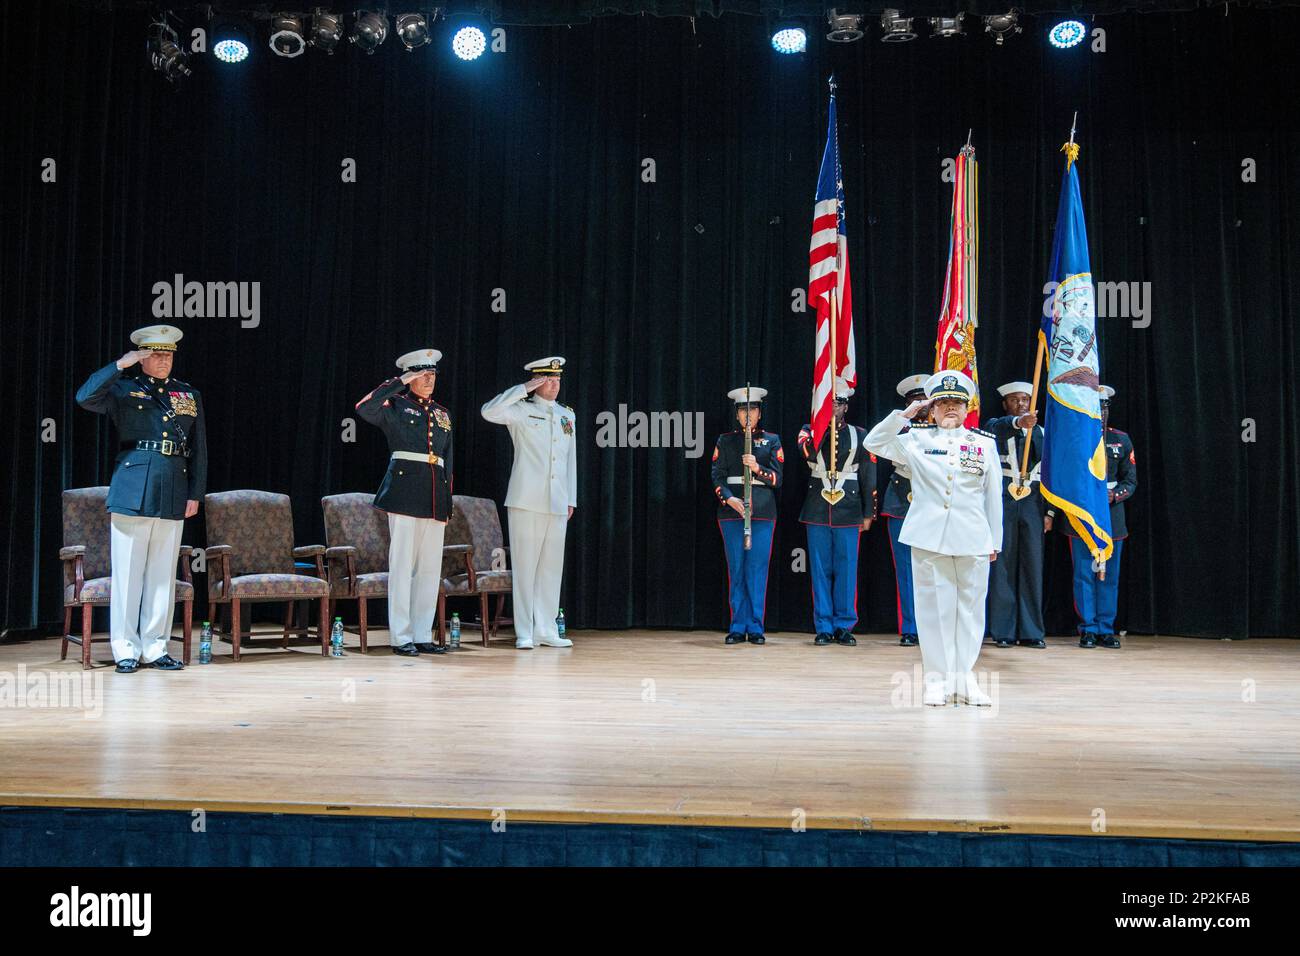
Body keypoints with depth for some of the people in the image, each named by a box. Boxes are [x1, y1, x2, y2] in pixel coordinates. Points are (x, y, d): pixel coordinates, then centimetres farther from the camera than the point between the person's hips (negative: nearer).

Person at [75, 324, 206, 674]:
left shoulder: (190, 395, 15)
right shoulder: (123, 389, 7)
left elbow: (198, 449, 14)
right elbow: (85, 398, -13)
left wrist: (195, 494, 8)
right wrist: (121, 365, -14)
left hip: (173, 496, 3)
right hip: (132, 493, -3)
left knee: (163, 575, 6)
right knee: (127, 572, 0)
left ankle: (155, 648, 14)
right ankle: (126, 650, 7)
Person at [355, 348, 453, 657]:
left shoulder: (442, 414, 19)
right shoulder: (396, 406, 4)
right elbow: (364, 408, -18)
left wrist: (447, 502, 15)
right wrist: (399, 383, -12)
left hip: (435, 497, 6)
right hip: (405, 491, -5)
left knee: (430, 568, 6)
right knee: (402, 565, -4)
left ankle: (423, 636, 12)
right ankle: (401, 637, 1)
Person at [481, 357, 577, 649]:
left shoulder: (567, 415, 16)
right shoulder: (521, 411, 1)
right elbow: (489, 411, -19)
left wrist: (571, 500, 14)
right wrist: (524, 389, -14)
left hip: (557, 504, 5)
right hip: (526, 501, -5)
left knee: (552, 567, 7)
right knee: (525, 565, -1)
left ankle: (546, 630, 14)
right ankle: (525, 633, 4)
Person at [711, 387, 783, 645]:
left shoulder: (772, 440, 8)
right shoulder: (725, 440, 10)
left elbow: (777, 478, 1)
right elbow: (717, 476, 3)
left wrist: (757, 467, -17)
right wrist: (729, 498, -14)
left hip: (763, 511, -1)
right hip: (731, 510, 1)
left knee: (758, 569, -3)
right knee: (736, 569, 2)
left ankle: (756, 628, 3)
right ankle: (738, 627, 7)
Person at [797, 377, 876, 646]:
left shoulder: (859, 435, 7)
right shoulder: (810, 430, 6)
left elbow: (868, 476, 7)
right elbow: (808, 452, -17)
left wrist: (868, 513, 3)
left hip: (849, 511, 0)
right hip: (817, 510, 0)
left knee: (846, 570, 3)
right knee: (820, 570, 3)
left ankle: (844, 626, 11)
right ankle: (824, 627, 10)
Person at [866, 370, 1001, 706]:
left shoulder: (985, 443, 9)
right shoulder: (917, 439, 7)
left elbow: (993, 495, 10)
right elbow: (874, 443, -1)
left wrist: (995, 541, 9)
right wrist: (904, 414, -6)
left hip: (972, 540, 1)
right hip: (929, 537, -1)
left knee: (970, 608, 4)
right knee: (934, 607, 2)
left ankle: (964, 677, 14)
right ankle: (937, 679, 9)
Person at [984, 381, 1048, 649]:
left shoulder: (1040, 432, 14)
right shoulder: (996, 427, 3)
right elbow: (1003, 426, -23)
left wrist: (1048, 511, 7)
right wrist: (1020, 422, -46)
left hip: (1032, 504, 3)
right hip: (1002, 503, -3)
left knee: (1032, 566, 1)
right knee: (1002, 566, -2)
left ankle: (1030, 631, 7)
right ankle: (1004, 631, 3)